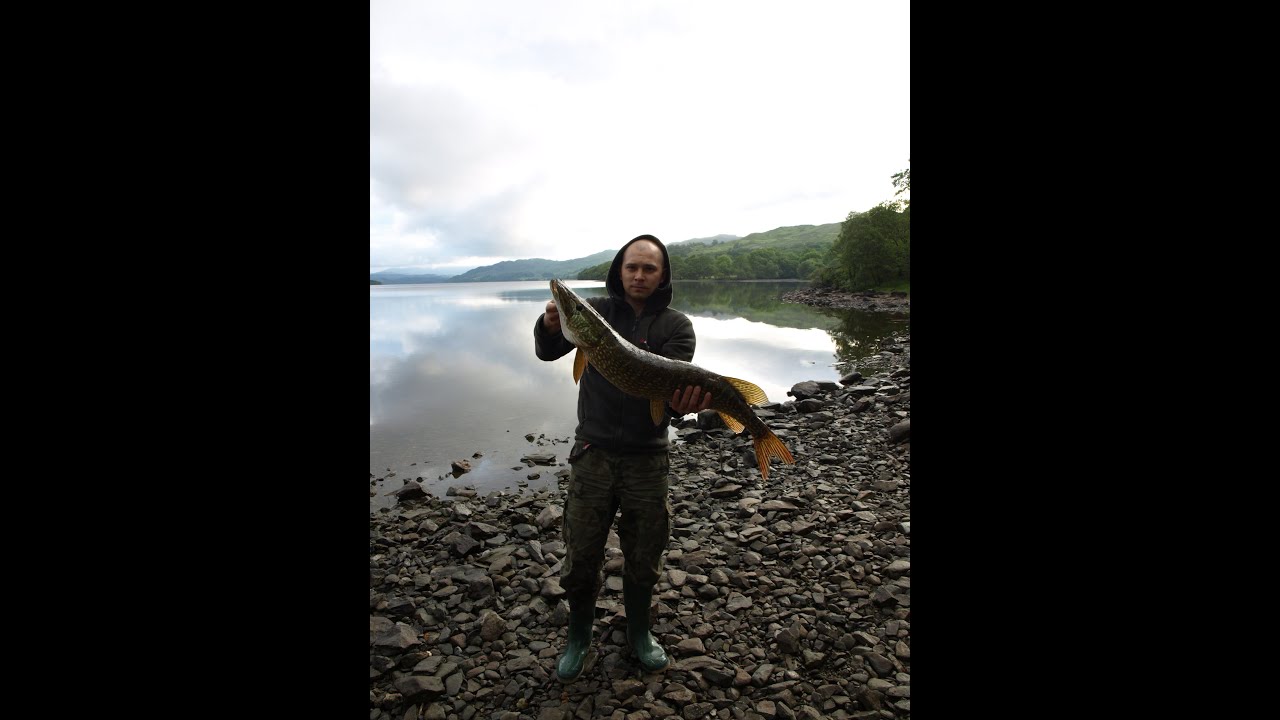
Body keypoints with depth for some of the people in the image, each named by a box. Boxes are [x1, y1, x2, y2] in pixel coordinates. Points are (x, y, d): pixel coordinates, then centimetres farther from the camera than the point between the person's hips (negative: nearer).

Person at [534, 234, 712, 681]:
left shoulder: (676, 326, -1)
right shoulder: (595, 311, 0)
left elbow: (675, 382, -14)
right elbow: (547, 352, -11)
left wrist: (679, 403, -38)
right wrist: (550, 326, -34)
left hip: (647, 459, 0)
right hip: (593, 454, 0)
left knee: (644, 558, 15)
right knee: (580, 557, 10)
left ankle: (639, 632, 43)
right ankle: (579, 636, 38)